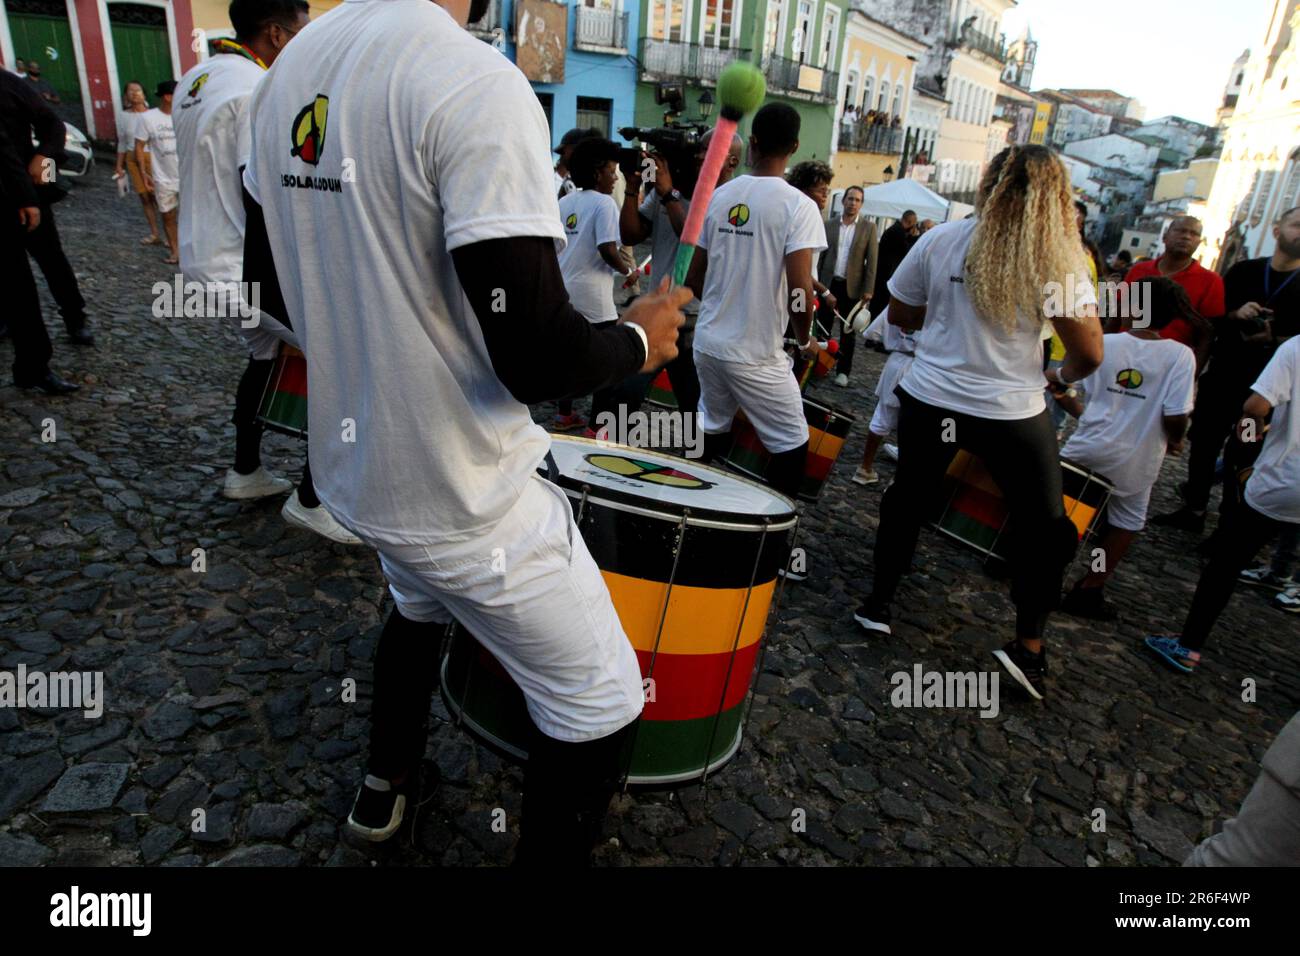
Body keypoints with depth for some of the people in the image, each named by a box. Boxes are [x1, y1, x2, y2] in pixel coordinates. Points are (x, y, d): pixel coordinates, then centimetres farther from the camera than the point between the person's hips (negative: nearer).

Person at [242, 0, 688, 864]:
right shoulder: (476, 84, -22)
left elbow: (267, 277, 13)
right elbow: (538, 359, -28)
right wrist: (639, 338, -8)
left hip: (348, 462, 9)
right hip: (462, 499, -8)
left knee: (421, 603, 37)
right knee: (602, 705, 11)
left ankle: (388, 784, 57)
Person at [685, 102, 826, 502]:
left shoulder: (717, 196, 3)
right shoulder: (799, 206, -12)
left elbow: (693, 277, 7)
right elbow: (799, 290, -19)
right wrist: (806, 339, 0)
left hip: (707, 343, 6)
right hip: (756, 354, -5)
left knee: (712, 430, 22)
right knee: (792, 444, 9)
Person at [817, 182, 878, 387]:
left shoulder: (869, 227, -1)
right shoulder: (830, 224, 5)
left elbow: (872, 260, -4)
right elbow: (822, 255, 8)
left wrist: (868, 290, -9)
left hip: (852, 286, -2)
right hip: (829, 283, 2)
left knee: (848, 331, 5)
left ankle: (843, 370, 13)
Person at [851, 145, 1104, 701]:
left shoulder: (940, 241, -2)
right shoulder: (1057, 260, -8)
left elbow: (899, 315, 8)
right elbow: (1089, 354, -9)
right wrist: (1064, 377, 12)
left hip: (928, 400, 3)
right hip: (1011, 413, -2)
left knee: (908, 500, 21)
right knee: (1044, 525, 15)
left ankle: (877, 603, 31)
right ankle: (1028, 646, 18)